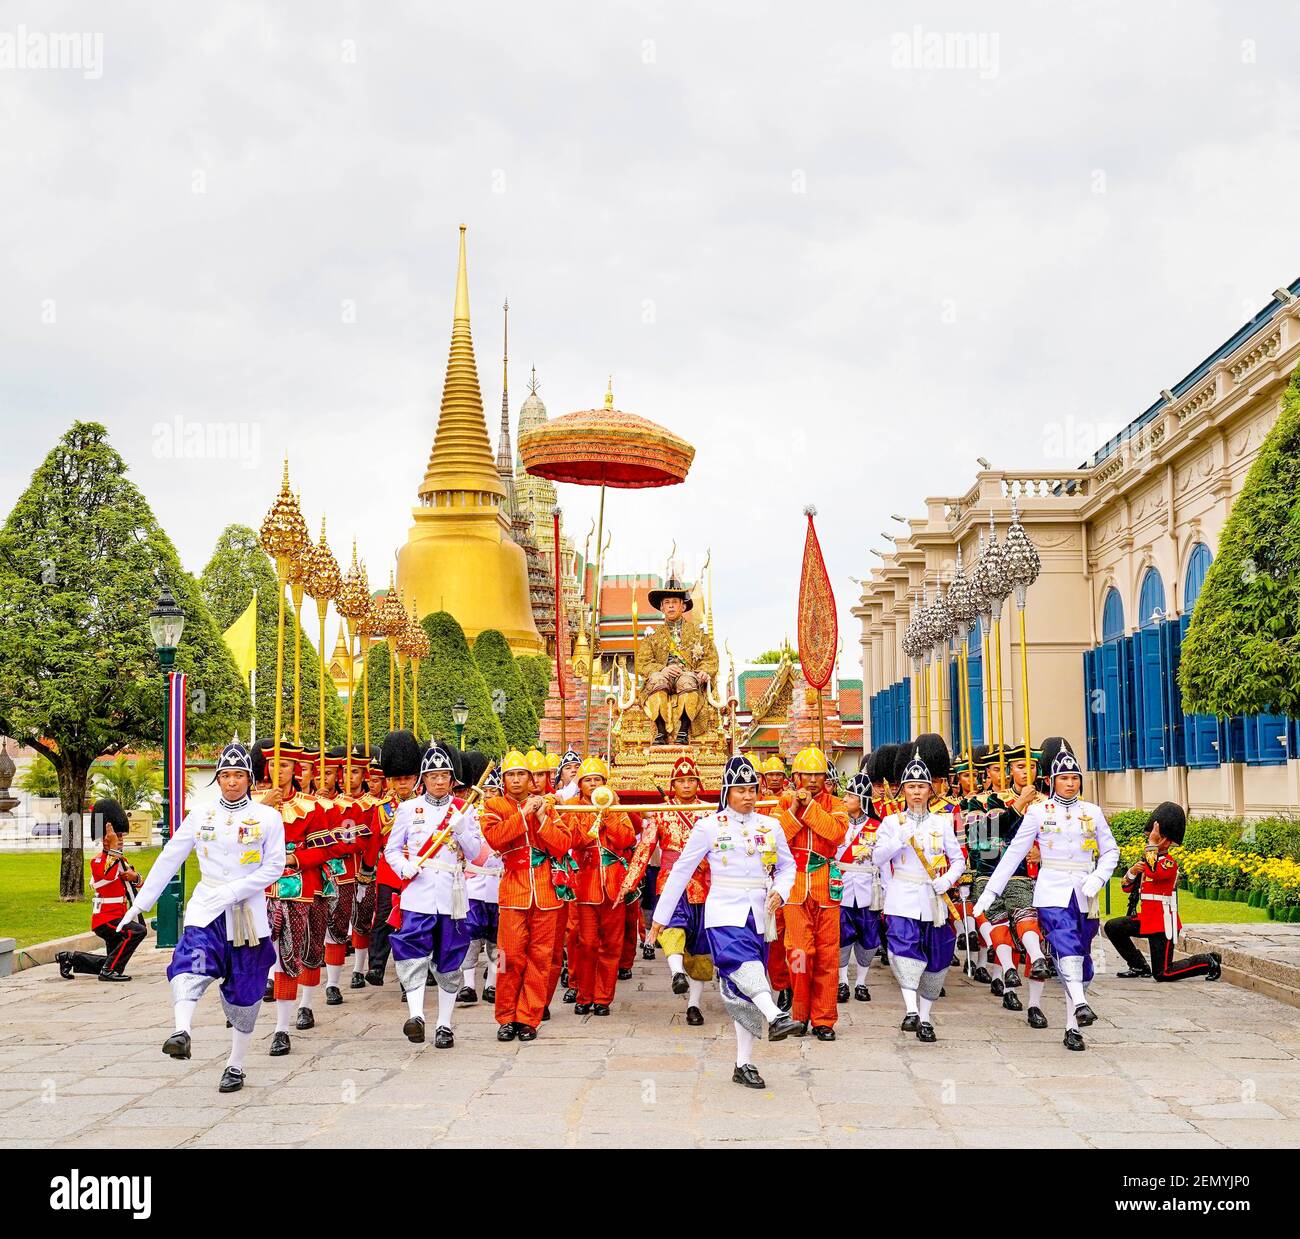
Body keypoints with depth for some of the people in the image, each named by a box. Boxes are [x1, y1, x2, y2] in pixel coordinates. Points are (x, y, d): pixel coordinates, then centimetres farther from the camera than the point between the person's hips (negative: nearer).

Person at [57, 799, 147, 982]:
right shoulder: (97, 861, -12)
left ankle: (70, 957, 26)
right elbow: (108, 875, -34)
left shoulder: (121, 860, 14)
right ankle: (109, 971, -23)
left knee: (113, 959, 18)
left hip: (116, 918, 9)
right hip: (105, 919, -9)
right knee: (137, 931, -31)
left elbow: (137, 882, 21)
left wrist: (134, 876, -4)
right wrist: (113, 847, -34)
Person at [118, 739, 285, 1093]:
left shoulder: (268, 818, 0)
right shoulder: (200, 815, 7)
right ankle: (181, 1032, -48)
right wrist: (139, 903, 7)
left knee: (245, 993, 6)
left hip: (249, 912, -1)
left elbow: (274, 867, -5)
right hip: (205, 910, 1)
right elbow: (169, 860, 9)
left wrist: (233, 890, -16)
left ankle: (235, 1065, 20)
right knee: (189, 966, -28)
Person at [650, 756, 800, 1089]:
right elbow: (681, 870, 3)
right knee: (742, 963, -33)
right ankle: (775, 1017, -51)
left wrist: (780, 890, -5)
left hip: (759, 914, 3)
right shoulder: (708, 827, 0)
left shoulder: (771, 827, 8)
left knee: (746, 990, 4)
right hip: (724, 913, -3)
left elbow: (787, 866, 18)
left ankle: (744, 1064, 9)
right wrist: (660, 915, 5)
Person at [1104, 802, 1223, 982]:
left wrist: (1152, 844, -30)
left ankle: (1208, 962, 13)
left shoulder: (1169, 863, -13)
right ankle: (1139, 967, 8)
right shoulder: (1148, 860, 13)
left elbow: (1153, 873, -37)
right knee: (1112, 927, -4)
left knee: (1162, 974, -6)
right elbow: (1126, 886, 14)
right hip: (1146, 919, 8)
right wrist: (1132, 871, -8)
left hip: (1163, 923, -8)